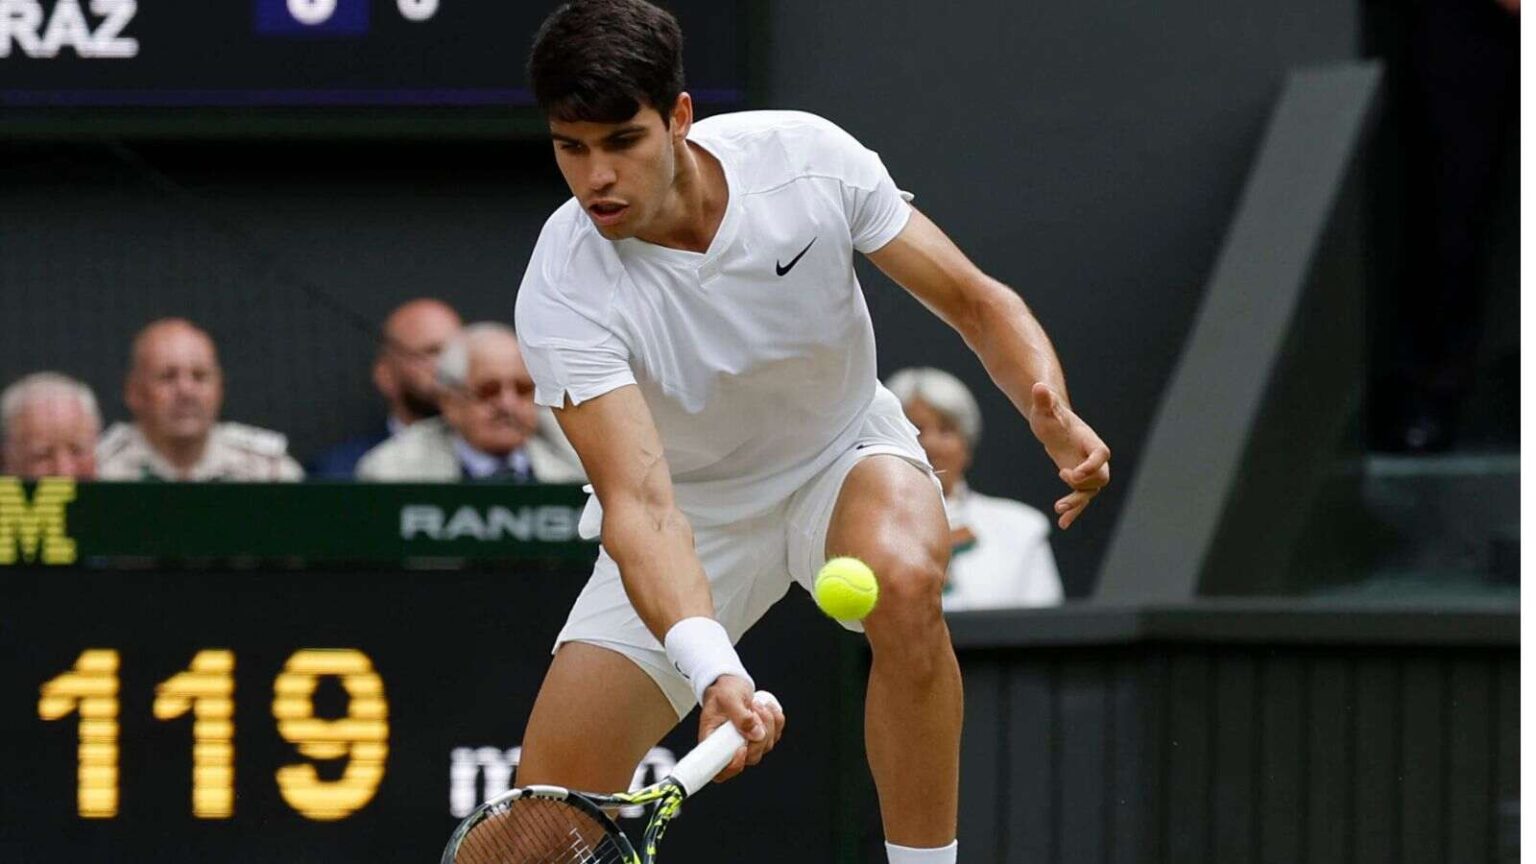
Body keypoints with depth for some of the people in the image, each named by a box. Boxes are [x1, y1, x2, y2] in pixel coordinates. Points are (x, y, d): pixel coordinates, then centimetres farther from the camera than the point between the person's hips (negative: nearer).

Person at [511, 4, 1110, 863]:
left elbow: (976, 301, -13)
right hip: (694, 509, 0)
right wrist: (711, 671, -54)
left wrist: (1055, 416, -34)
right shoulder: (564, 293, -28)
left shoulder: (807, 157, -24)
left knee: (904, 579, -37)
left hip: (847, 455, 0)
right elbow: (639, 501, -37)